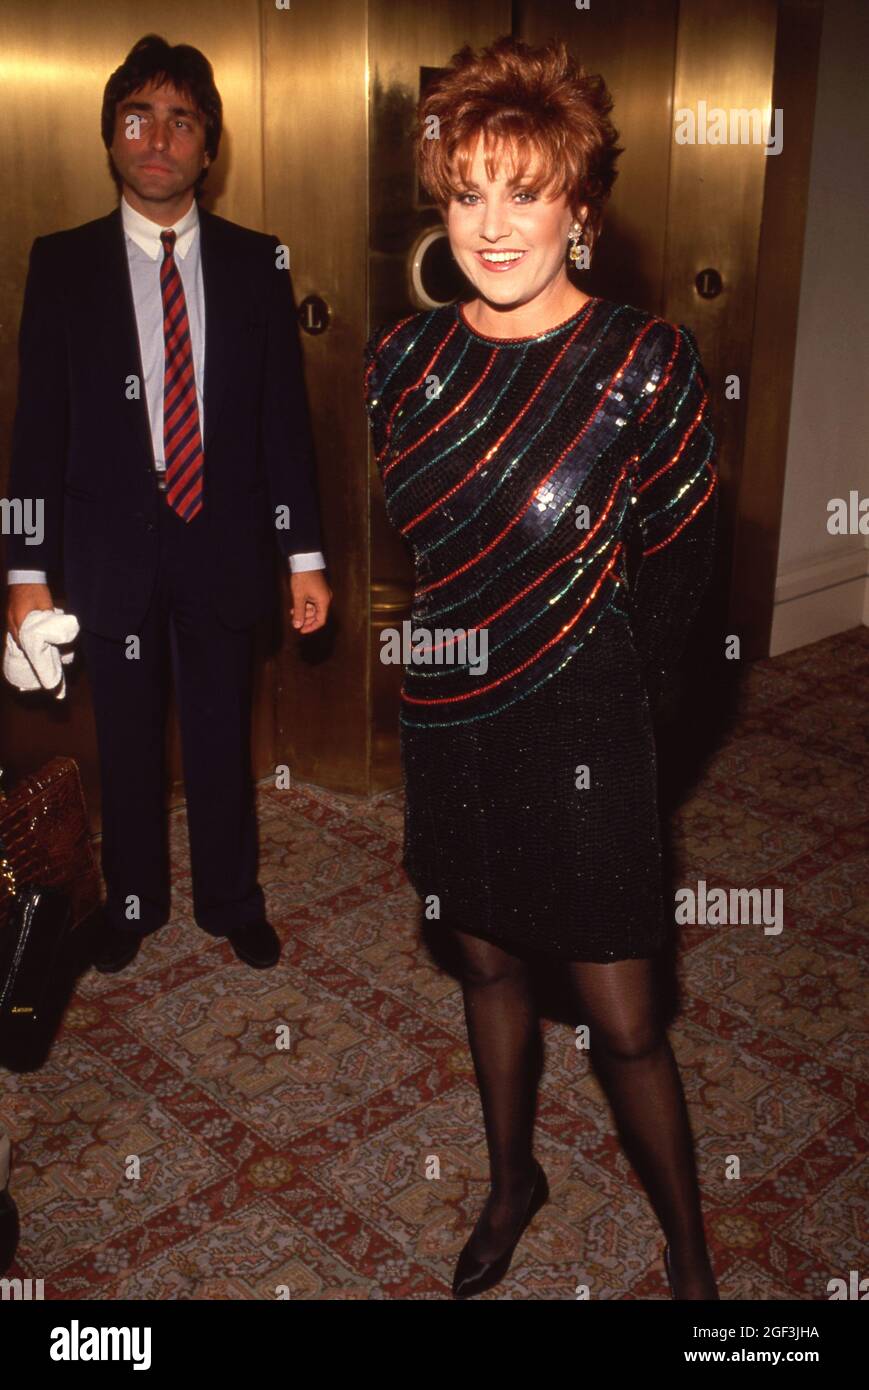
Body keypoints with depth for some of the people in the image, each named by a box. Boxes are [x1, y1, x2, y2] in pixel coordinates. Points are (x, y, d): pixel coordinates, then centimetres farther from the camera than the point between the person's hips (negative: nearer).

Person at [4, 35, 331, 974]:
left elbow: (285, 414, 2)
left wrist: (305, 554, -2)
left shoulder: (254, 263, 2)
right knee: (126, 736, 13)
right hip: (111, 545, 0)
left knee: (222, 733, 11)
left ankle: (231, 903, 30)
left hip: (223, 542, 0)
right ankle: (133, 901, 33)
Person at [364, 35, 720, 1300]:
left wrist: (595, 699, 2)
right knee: (488, 967, 21)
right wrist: (442, 668, 7)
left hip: (578, 740, -4)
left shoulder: (648, 365, -14)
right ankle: (513, 1183, 46)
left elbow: (674, 570, -5)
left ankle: (690, 1252, 31)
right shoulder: (405, 358, -3)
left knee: (622, 1021, 5)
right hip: (443, 726, 4)